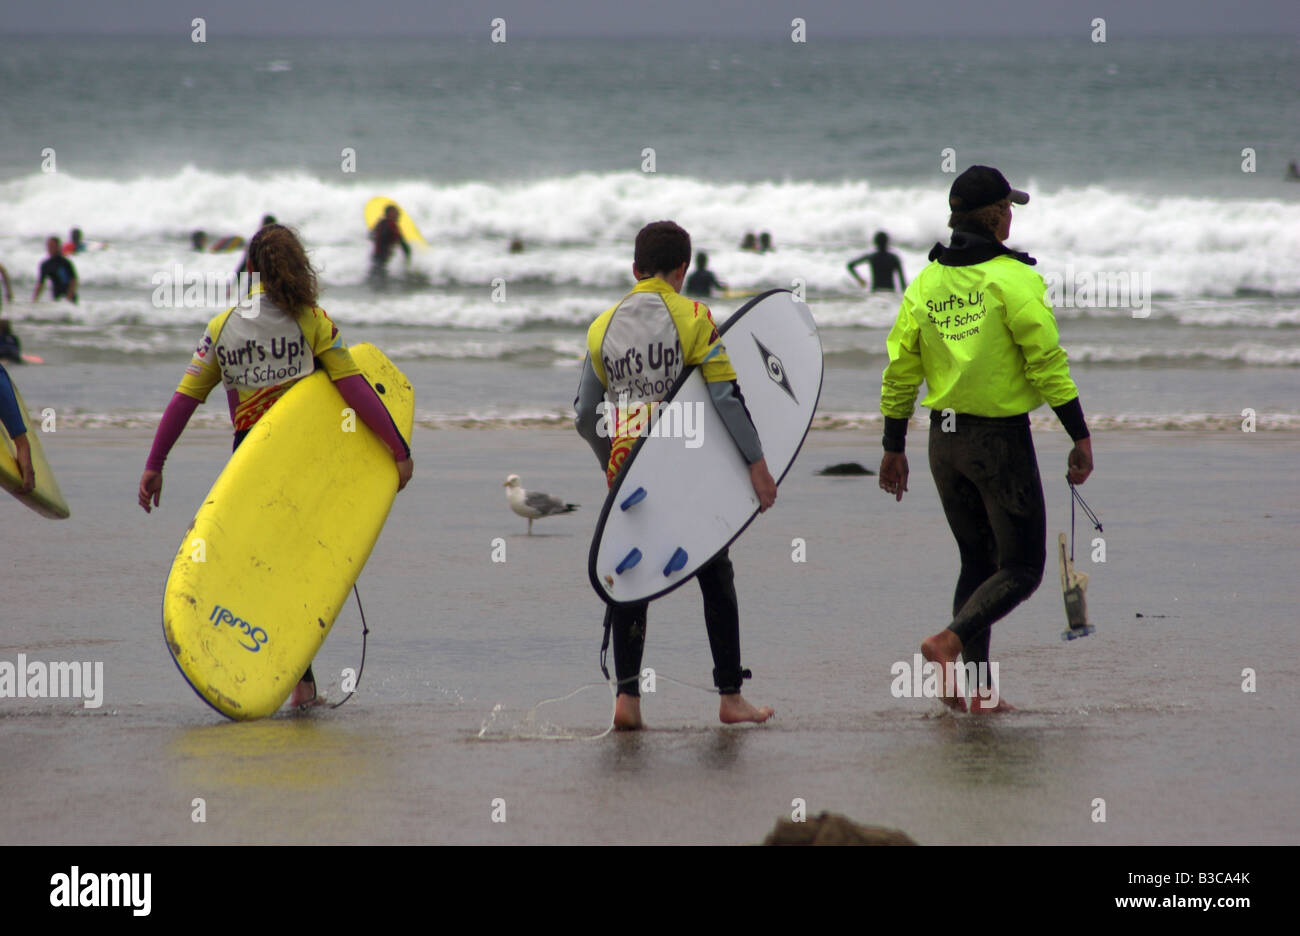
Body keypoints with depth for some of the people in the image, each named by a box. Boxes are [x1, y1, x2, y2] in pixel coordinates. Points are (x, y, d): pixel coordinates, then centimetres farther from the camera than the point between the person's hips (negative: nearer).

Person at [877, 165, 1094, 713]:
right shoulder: (1012, 279, -12)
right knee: (1021, 567, 2)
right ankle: (951, 642, -20)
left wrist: (894, 448, 15)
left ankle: (977, 687, 10)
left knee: (978, 561, 17)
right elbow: (1046, 361, -15)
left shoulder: (925, 284, 5)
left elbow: (899, 372, 6)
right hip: (1002, 440, -6)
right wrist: (1081, 437, -10)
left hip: (945, 441, 6)